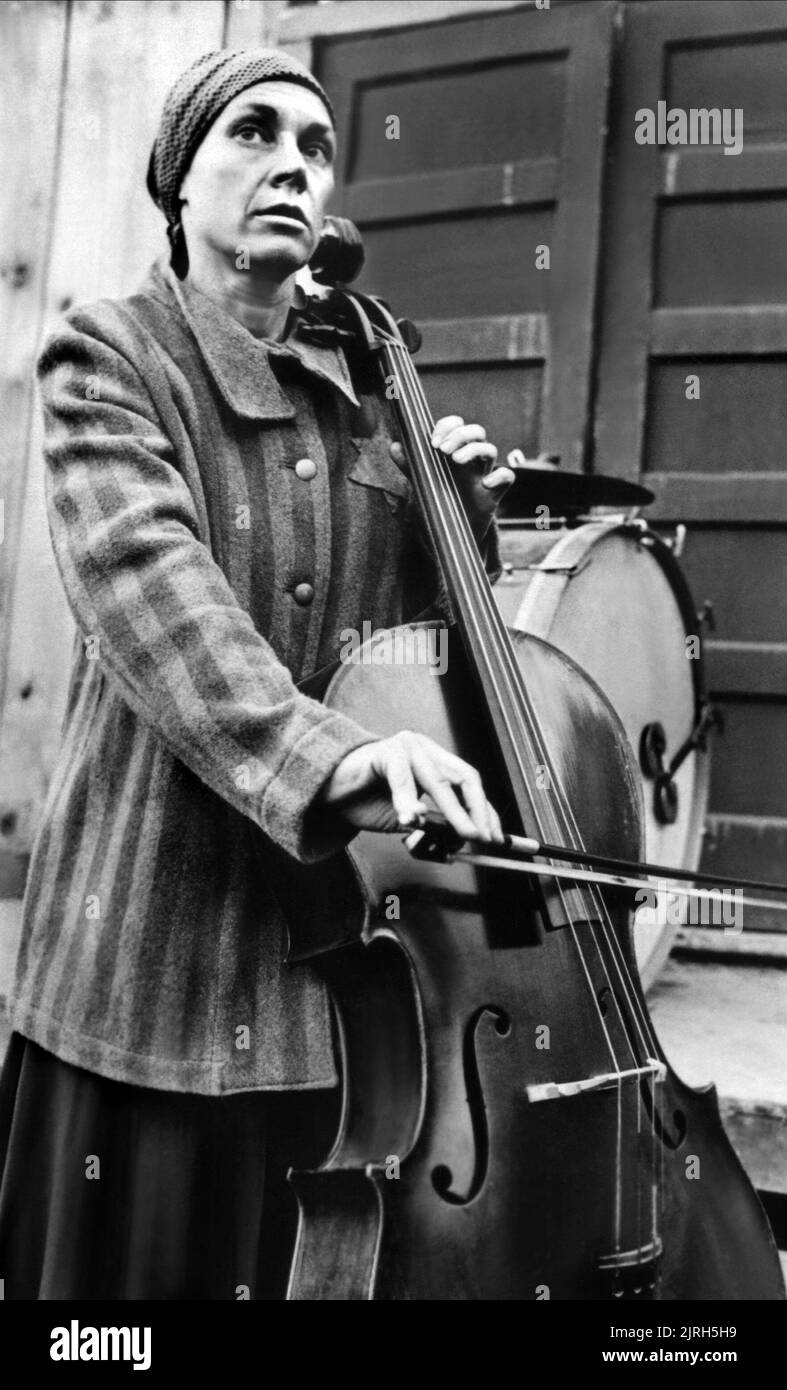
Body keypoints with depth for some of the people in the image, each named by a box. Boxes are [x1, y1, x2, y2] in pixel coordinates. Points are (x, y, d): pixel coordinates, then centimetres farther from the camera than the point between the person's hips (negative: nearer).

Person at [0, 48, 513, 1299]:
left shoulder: (364, 392, 12)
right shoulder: (110, 354, -4)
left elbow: (418, 631, 20)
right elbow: (146, 581, -24)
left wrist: (462, 513, -1)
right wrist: (328, 751, -39)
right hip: (156, 941, -4)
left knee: (280, 1260, 13)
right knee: (135, 1258, 5)